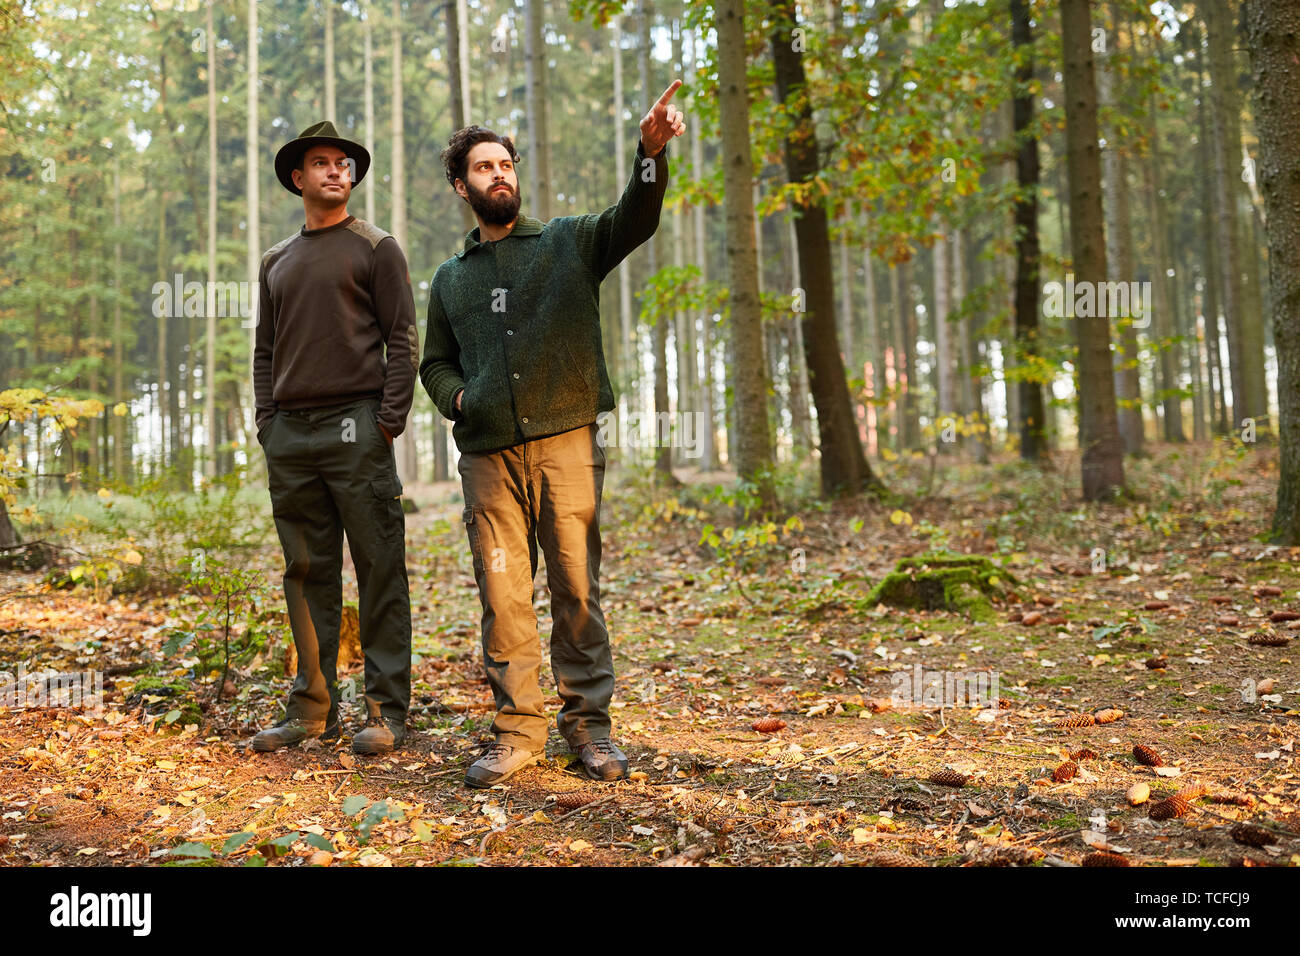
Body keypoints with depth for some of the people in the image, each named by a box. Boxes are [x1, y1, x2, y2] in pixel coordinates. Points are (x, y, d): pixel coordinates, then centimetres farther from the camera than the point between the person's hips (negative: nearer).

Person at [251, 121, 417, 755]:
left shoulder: (376, 248, 5)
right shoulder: (276, 261, 19)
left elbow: (402, 338, -1)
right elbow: (266, 350, 20)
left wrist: (390, 419, -10)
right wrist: (266, 422, 7)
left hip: (356, 428, -5)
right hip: (289, 435, 5)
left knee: (379, 568, -4)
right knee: (308, 572, 7)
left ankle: (386, 709, 1)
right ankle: (312, 707, 14)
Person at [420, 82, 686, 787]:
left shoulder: (570, 242, 11)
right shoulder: (450, 279, 20)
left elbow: (634, 220, -7)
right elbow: (435, 362, 27)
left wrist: (651, 151, -25)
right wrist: (457, 397, 4)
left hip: (567, 443, -2)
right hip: (488, 453, 3)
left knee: (577, 586, -2)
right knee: (502, 593, 1)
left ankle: (588, 721, 9)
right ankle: (519, 729, 11)